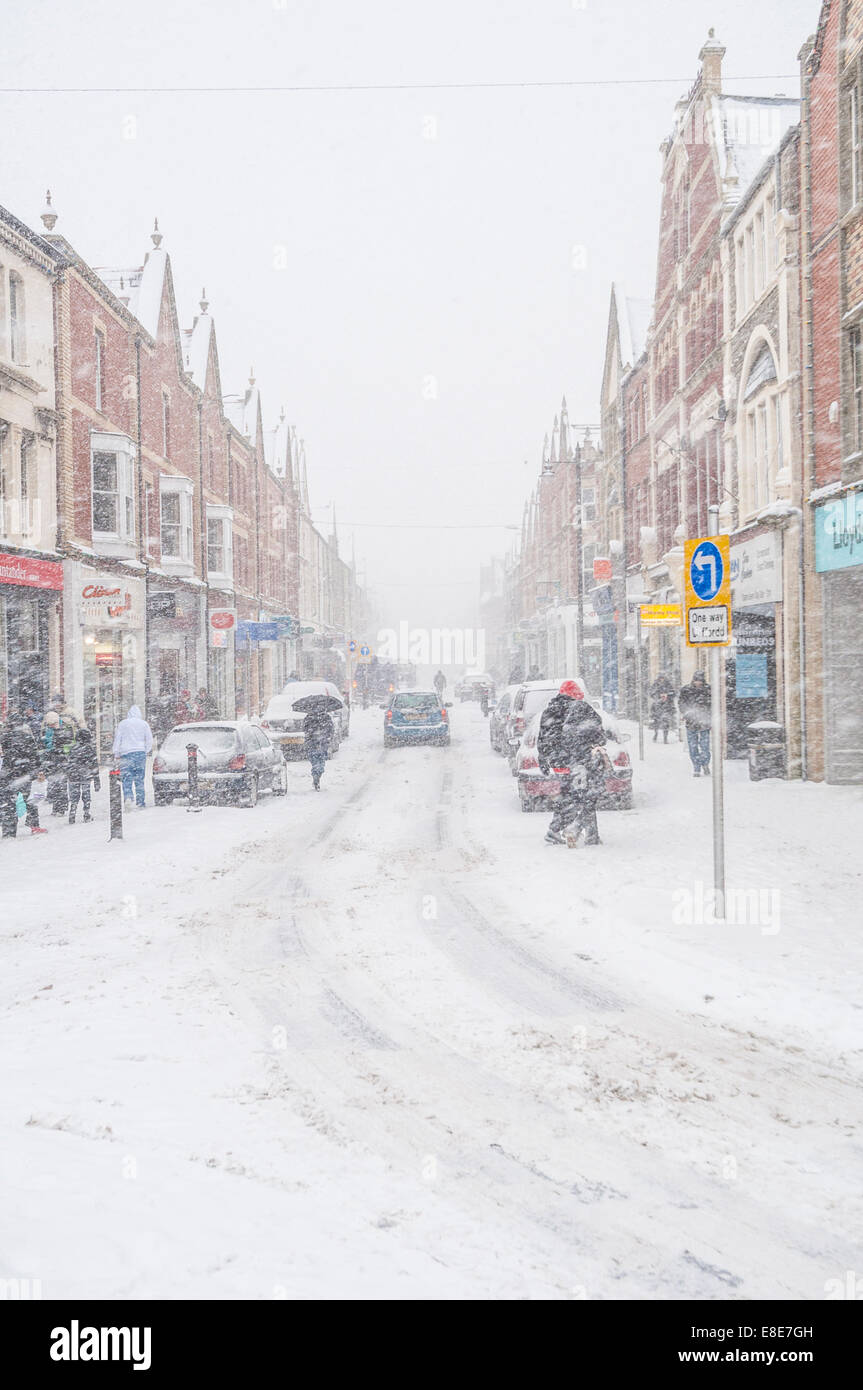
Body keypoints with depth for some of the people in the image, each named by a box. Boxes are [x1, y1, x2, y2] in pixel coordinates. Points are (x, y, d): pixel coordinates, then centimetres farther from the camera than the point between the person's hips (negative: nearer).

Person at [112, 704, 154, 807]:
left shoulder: (122, 724, 5)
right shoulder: (144, 724, 7)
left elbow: (117, 739, 3)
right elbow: (149, 740, 7)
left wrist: (116, 753, 9)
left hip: (126, 753, -1)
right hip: (140, 753, 1)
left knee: (127, 777, -2)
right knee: (139, 779, 6)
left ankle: (128, 796, -27)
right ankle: (141, 803, 5)